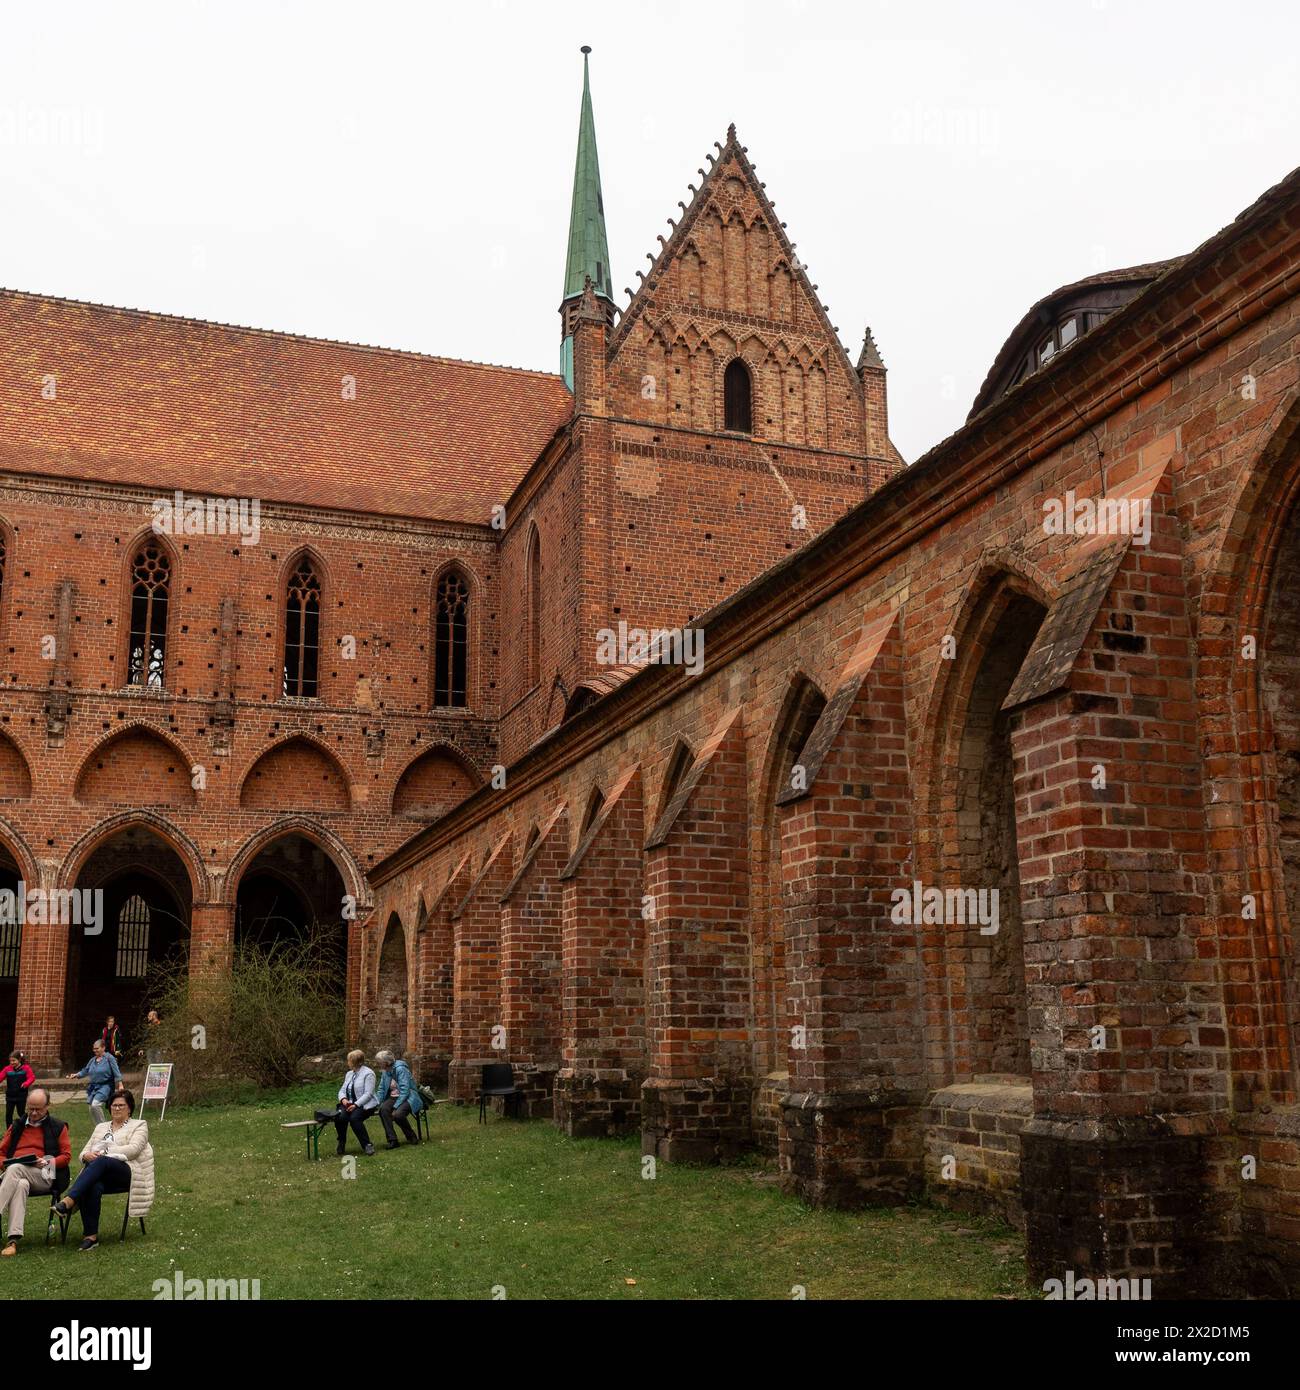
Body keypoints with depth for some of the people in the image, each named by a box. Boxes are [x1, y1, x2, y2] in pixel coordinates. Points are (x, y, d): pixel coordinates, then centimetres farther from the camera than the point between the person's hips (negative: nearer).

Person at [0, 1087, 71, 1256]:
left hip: (44, 1176, -2)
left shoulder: (58, 1127, 17)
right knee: (21, 1185, -38)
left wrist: (47, 1162, -10)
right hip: (15, 1173, 2)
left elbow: (66, 1156, 10)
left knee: (15, 1169, -36)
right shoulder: (16, 1126, 27)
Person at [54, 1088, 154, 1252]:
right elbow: (84, 1152, 22)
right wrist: (87, 1155, -4)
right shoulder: (101, 1127, 32)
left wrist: (104, 1153, -10)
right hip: (98, 1173, 3)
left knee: (101, 1162, -37)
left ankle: (69, 1201, -49)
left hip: (126, 1172, -3)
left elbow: (133, 1149, -3)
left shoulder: (139, 1125, 16)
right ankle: (91, 1236, -35)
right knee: (93, 1187, -35)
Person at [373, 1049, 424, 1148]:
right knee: (383, 1109, -27)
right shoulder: (385, 1072, 8)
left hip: (408, 1097, -6)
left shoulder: (400, 1069, -16)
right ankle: (392, 1140, -26)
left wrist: (395, 1107, -24)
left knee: (398, 1114, -35)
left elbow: (405, 1090, -20)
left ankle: (412, 1137, -6)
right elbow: (381, 1089, 14)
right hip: (393, 1097, 6)